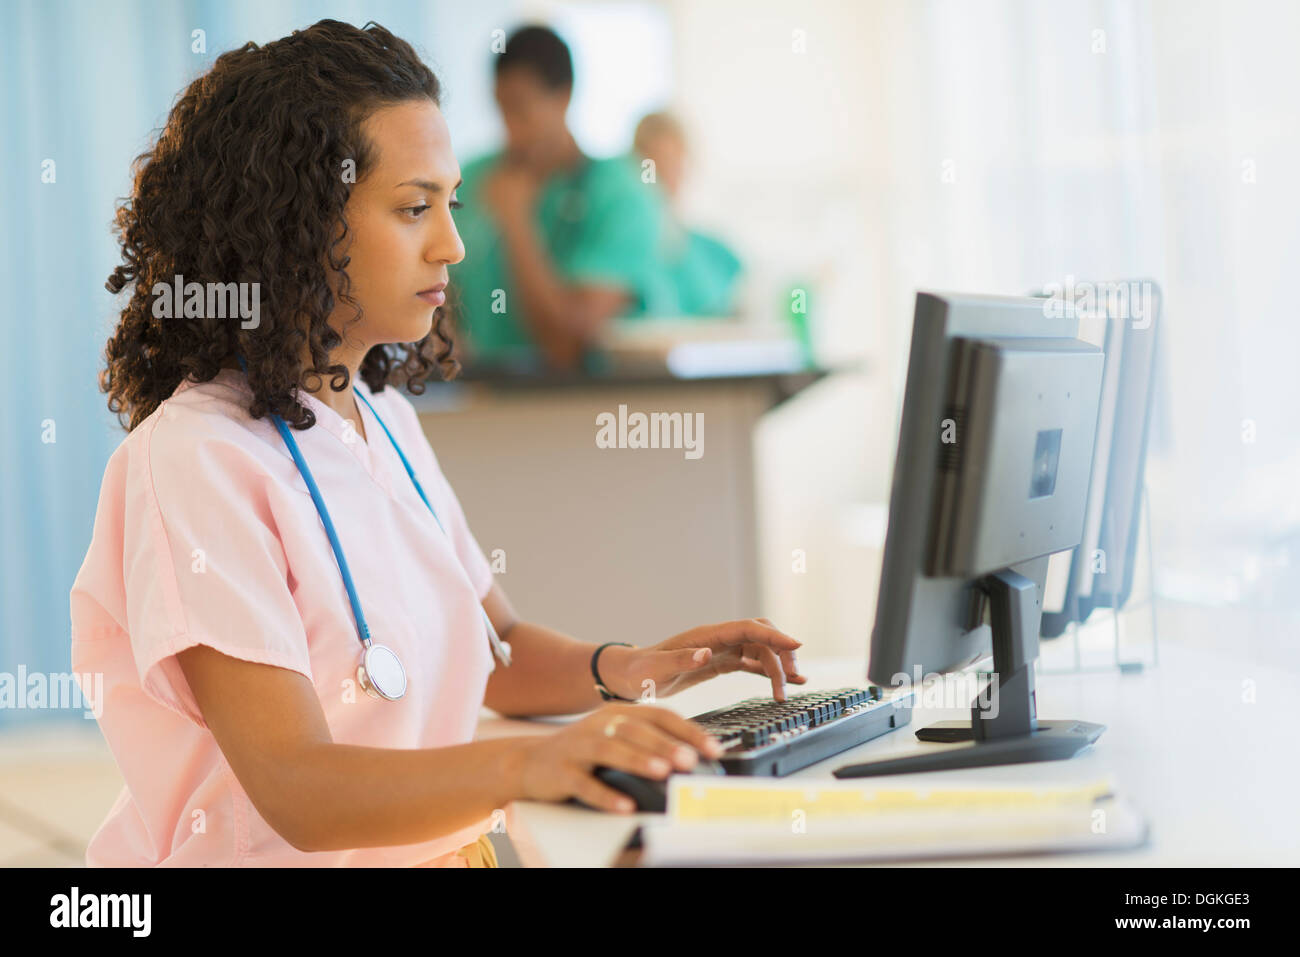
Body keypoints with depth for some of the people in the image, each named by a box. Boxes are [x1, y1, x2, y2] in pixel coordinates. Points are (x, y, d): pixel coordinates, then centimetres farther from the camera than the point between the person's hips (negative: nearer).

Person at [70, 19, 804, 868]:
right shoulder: (195, 460, -14)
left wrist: (619, 671, 0)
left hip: (445, 847, 7)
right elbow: (296, 789, -22)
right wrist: (531, 765, -36)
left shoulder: (385, 417, 12)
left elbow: (494, 651, 21)